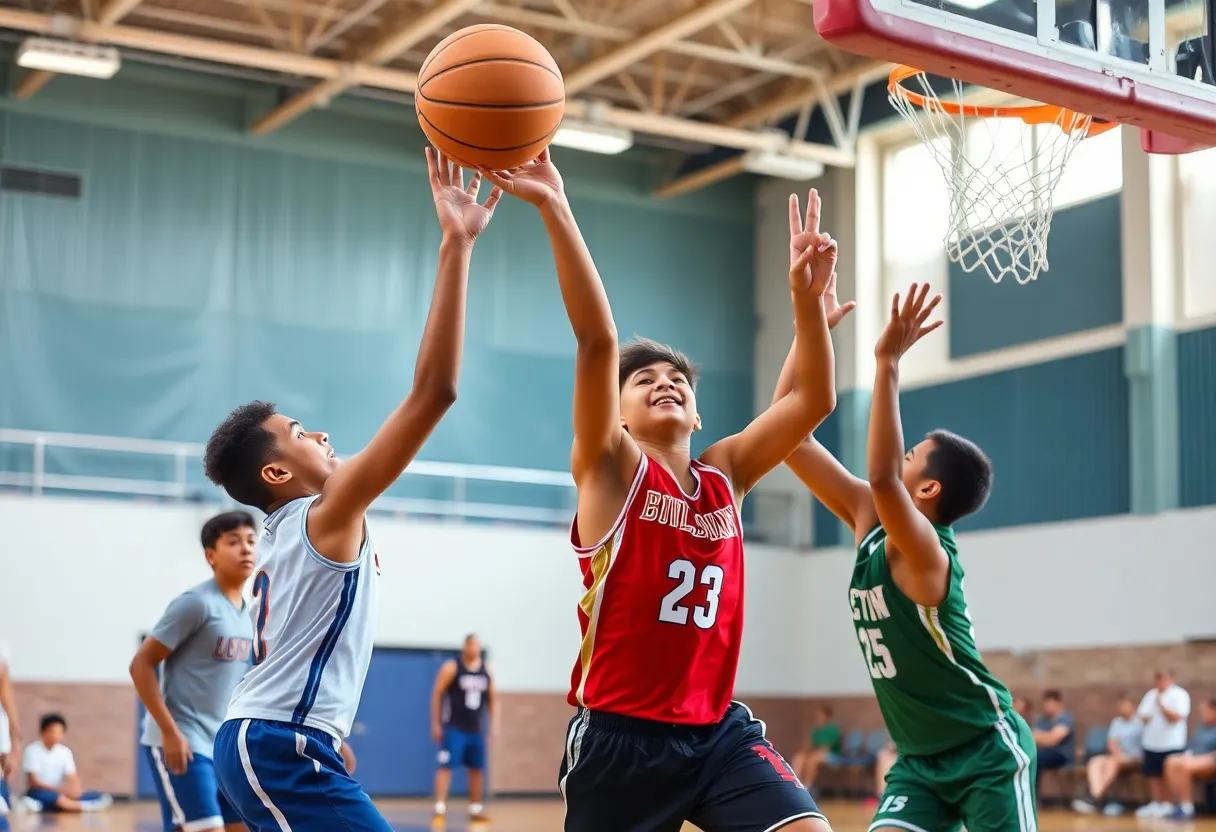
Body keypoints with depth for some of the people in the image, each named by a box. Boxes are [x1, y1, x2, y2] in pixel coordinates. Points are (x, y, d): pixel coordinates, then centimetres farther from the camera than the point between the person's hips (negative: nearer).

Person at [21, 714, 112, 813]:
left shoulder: (65, 752, 6)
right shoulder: (32, 751, -8)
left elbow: (73, 778, 0)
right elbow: (34, 782, -15)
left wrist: (76, 789, -23)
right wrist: (59, 790, -26)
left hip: (60, 794, 5)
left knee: (99, 796, -13)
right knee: (37, 793, -42)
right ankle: (86, 806, -45)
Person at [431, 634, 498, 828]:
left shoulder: (487, 670, 6)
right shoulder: (451, 667, -8)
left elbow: (492, 699, 14)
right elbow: (437, 694, -6)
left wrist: (494, 723, 6)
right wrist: (435, 724, -8)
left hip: (476, 729, 5)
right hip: (454, 728, -5)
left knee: (477, 769, 10)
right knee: (446, 766, -11)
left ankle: (475, 809, 21)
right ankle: (440, 809, -12)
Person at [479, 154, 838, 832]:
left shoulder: (725, 474, 9)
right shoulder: (611, 468, -4)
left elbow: (815, 401, 4)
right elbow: (598, 340, -17)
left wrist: (807, 295, -7)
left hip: (719, 731, 4)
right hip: (621, 735, -4)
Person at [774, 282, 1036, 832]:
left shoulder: (923, 550, -20)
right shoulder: (868, 521, 1)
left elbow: (882, 476, -43)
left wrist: (887, 363, -42)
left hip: (988, 751, -7)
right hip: (920, 758, 7)